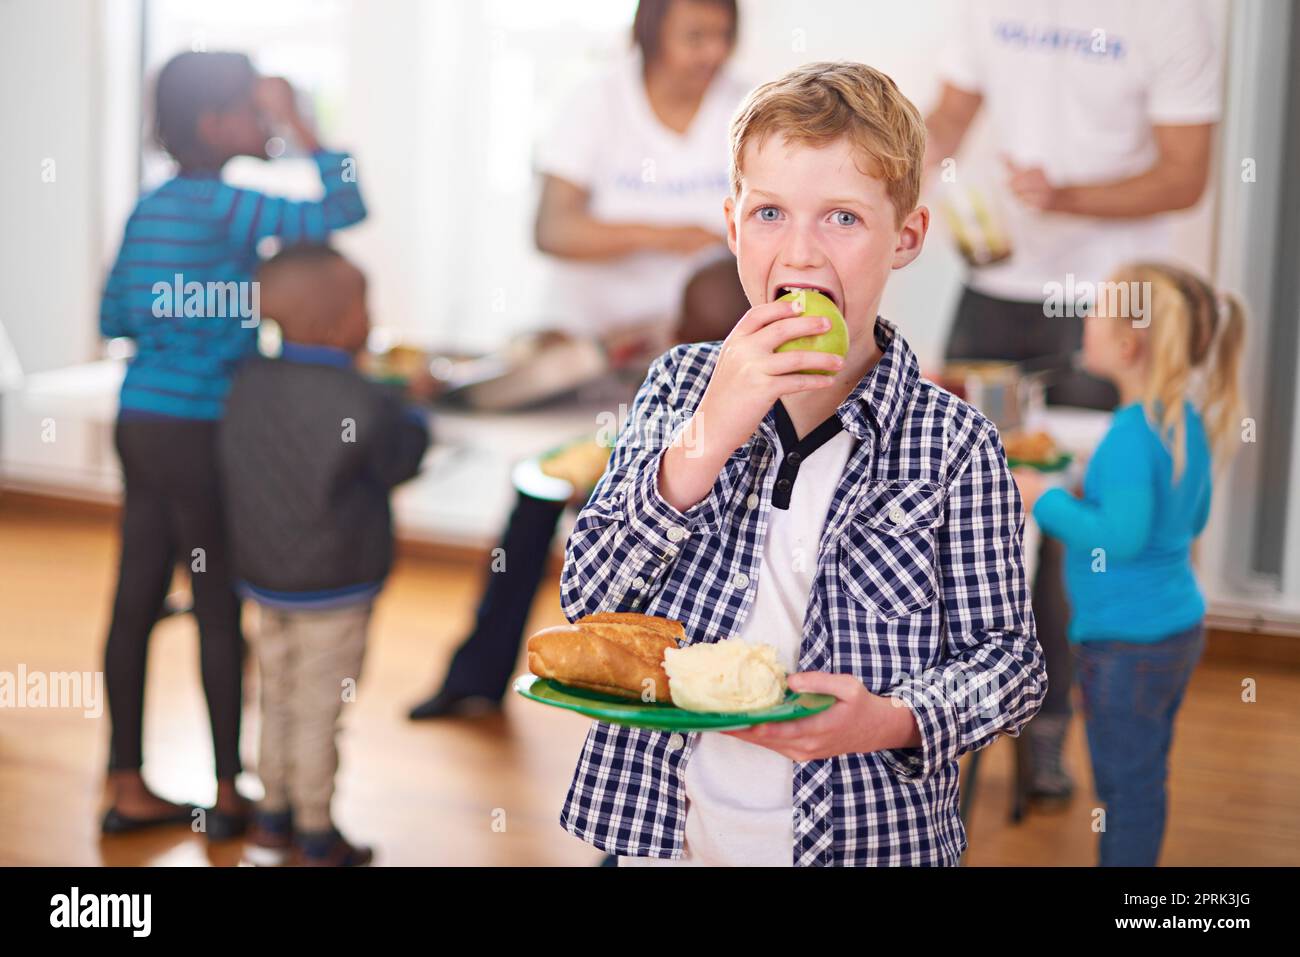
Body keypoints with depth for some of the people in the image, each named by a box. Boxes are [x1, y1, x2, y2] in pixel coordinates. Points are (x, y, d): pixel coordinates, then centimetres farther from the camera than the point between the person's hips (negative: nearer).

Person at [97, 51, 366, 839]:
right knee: (221, 610, 4)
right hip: (199, 430, -8)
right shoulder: (223, 205, -15)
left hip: (142, 422, 8)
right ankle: (229, 793, 15)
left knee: (138, 601, 10)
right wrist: (299, 122, -13)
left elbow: (114, 318, 15)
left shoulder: (152, 207, 9)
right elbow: (344, 210, -23)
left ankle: (129, 788, 17)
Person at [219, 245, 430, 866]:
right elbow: (399, 463, -7)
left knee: (279, 701, 20)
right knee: (319, 713, 7)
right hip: (334, 590, -6)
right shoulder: (364, 406, -24)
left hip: (264, 579, 6)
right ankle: (317, 839, 20)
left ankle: (272, 822, 31)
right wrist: (416, 409, 12)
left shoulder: (249, 382, -8)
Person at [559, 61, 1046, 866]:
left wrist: (890, 720, -24)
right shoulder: (681, 385, -2)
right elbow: (587, 596, -9)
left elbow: (1007, 659, -5)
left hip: (864, 835, -2)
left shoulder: (956, 446, -10)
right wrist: (711, 432, -20)